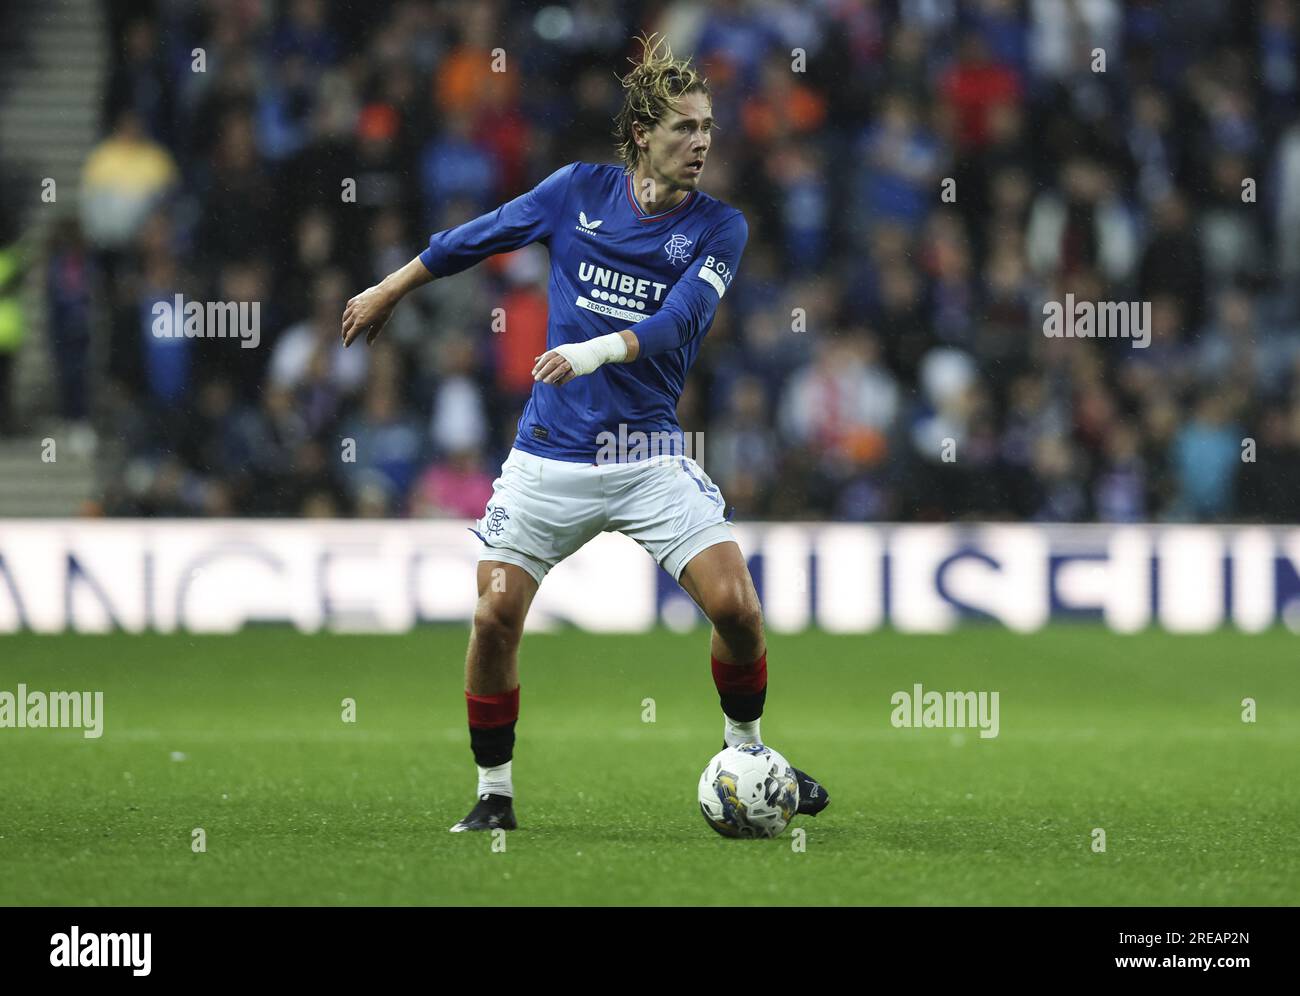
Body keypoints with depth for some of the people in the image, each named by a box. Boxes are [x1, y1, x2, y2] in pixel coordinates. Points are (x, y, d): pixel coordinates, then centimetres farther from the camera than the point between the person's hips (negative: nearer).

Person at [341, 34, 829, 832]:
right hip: (550, 457, 1)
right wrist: (387, 293, 21)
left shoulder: (718, 227, -5)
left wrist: (594, 352, -35)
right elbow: (477, 238, 13)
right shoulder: (581, 190, -1)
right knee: (495, 617, -8)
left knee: (735, 605, -14)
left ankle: (747, 754, 12)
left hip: (650, 457, -1)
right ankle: (494, 795, 10)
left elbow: (680, 323, -19)